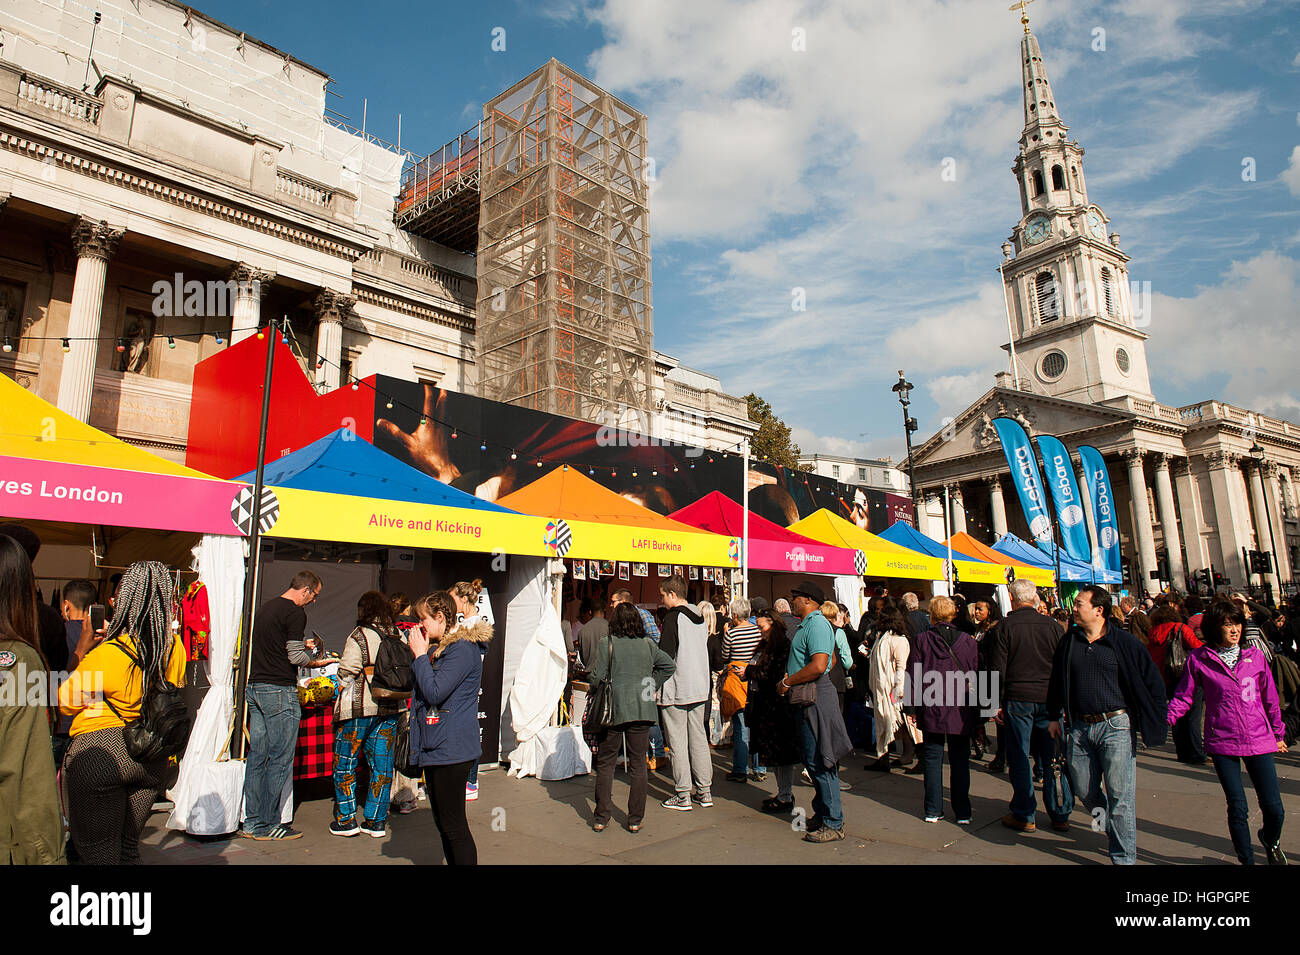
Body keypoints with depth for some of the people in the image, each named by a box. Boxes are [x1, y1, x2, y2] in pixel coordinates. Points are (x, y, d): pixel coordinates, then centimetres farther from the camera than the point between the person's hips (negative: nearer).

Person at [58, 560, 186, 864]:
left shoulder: (107, 655, -21)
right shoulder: (175, 648, -5)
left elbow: (66, 701, -4)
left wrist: (84, 645, 5)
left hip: (100, 754, -5)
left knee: (98, 853, 8)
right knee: (129, 848, 21)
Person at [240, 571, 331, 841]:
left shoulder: (266, 607, 15)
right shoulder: (295, 612, -12)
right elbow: (296, 657, -15)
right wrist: (317, 662, 2)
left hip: (255, 687, 9)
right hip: (279, 691, -9)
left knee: (257, 756, 12)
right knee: (280, 760, -1)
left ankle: (251, 822, 19)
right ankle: (267, 826, 6)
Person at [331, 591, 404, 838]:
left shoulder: (359, 636, -10)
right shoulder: (398, 637, 5)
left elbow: (347, 670, -12)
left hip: (359, 707, -5)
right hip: (390, 707, 5)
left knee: (345, 762, 10)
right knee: (382, 764, 10)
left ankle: (346, 820, 14)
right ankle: (376, 821, 16)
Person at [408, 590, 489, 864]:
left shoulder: (462, 649, -16)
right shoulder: (438, 647, 15)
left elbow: (435, 692, -22)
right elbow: (416, 684, 18)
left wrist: (421, 654, -13)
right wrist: (421, 653, 5)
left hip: (451, 749, -10)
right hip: (435, 747, 10)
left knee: (453, 825, -2)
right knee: (442, 822, 17)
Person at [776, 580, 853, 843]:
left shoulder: (816, 624, -16)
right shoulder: (807, 624, 17)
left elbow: (818, 666, -28)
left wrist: (788, 682, -17)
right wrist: (789, 680, 12)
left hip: (816, 697, -11)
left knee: (819, 762, -6)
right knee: (812, 760, 16)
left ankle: (833, 824, 2)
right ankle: (822, 813, 27)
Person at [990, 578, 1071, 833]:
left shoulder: (1003, 628, -6)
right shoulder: (1053, 626, 2)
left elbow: (997, 669, -7)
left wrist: (996, 703, -1)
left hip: (1018, 699, -3)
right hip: (1050, 699, 3)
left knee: (1019, 758, 5)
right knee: (1054, 758, 11)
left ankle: (1024, 816, 11)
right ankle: (1060, 815, 19)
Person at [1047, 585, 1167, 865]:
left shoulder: (1124, 642, -6)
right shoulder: (1068, 642, 6)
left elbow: (1153, 682, 0)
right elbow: (1056, 681, 17)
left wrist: (1152, 722, -2)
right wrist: (1054, 716, 17)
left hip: (1116, 726, -4)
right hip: (1079, 727, 4)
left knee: (1120, 796, 0)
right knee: (1084, 791, 10)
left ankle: (1124, 857, 12)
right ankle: (1110, 827, 36)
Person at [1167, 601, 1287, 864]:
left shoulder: (1255, 656, 3)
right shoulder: (1198, 659, -3)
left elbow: (1270, 698, 13)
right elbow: (1183, 697, 2)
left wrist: (1278, 733, 19)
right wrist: (1166, 718, -13)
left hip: (1259, 741, 2)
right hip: (1223, 743, -2)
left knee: (1273, 808, 3)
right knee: (1238, 808, 1)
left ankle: (1271, 840, 38)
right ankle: (1247, 860, 23)